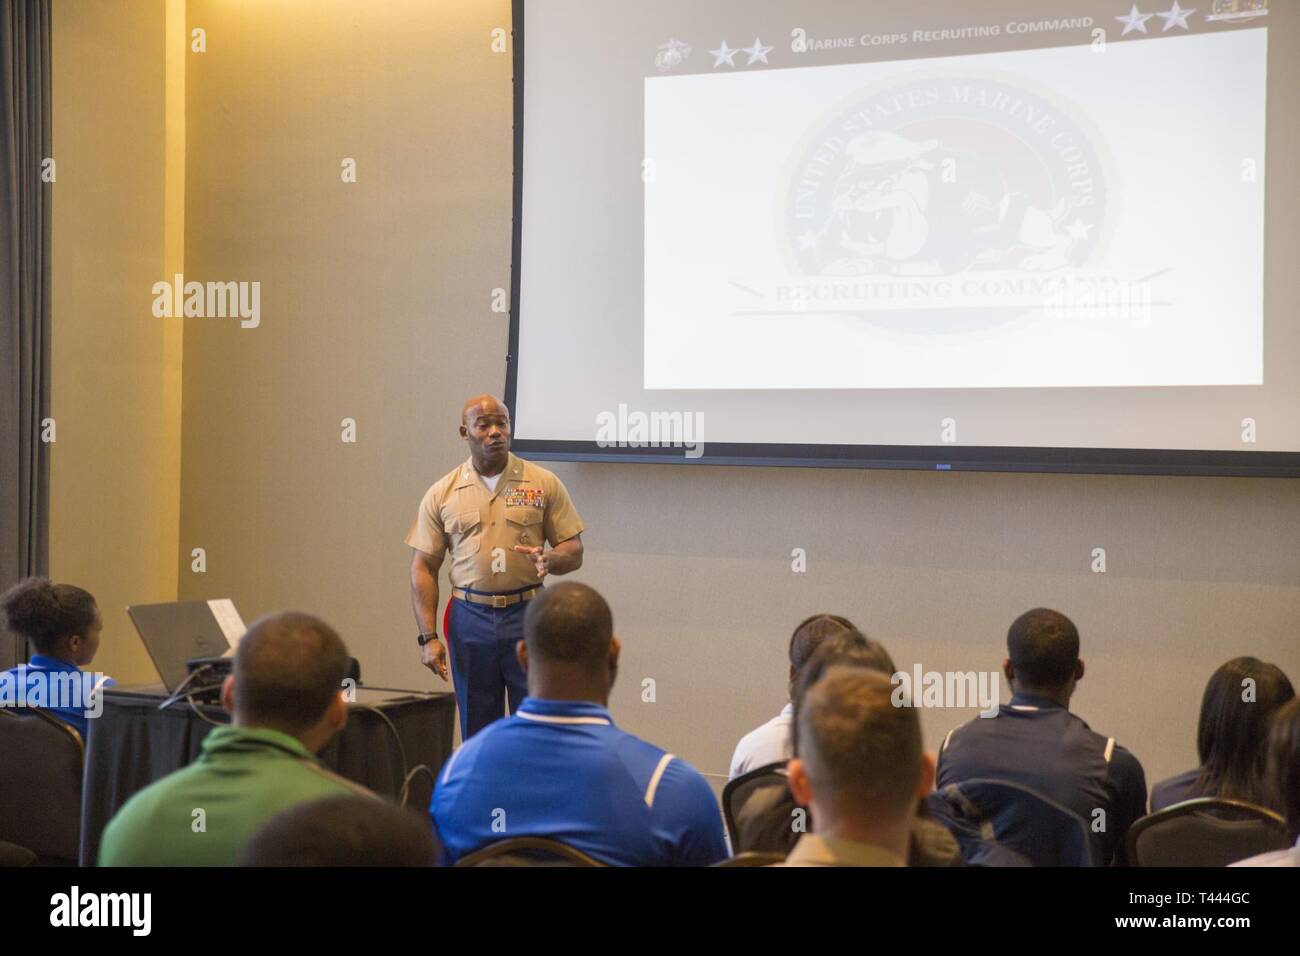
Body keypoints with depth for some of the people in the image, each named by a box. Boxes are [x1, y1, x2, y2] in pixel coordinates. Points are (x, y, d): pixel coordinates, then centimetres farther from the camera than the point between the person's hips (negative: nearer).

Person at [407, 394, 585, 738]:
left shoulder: (544, 483, 2)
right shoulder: (442, 494, 4)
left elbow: (574, 551, 4)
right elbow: (423, 568, 5)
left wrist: (549, 559, -20)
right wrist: (428, 637, -3)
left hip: (529, 614, -1)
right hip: (470, 617, 1)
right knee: (477, 732, 9)